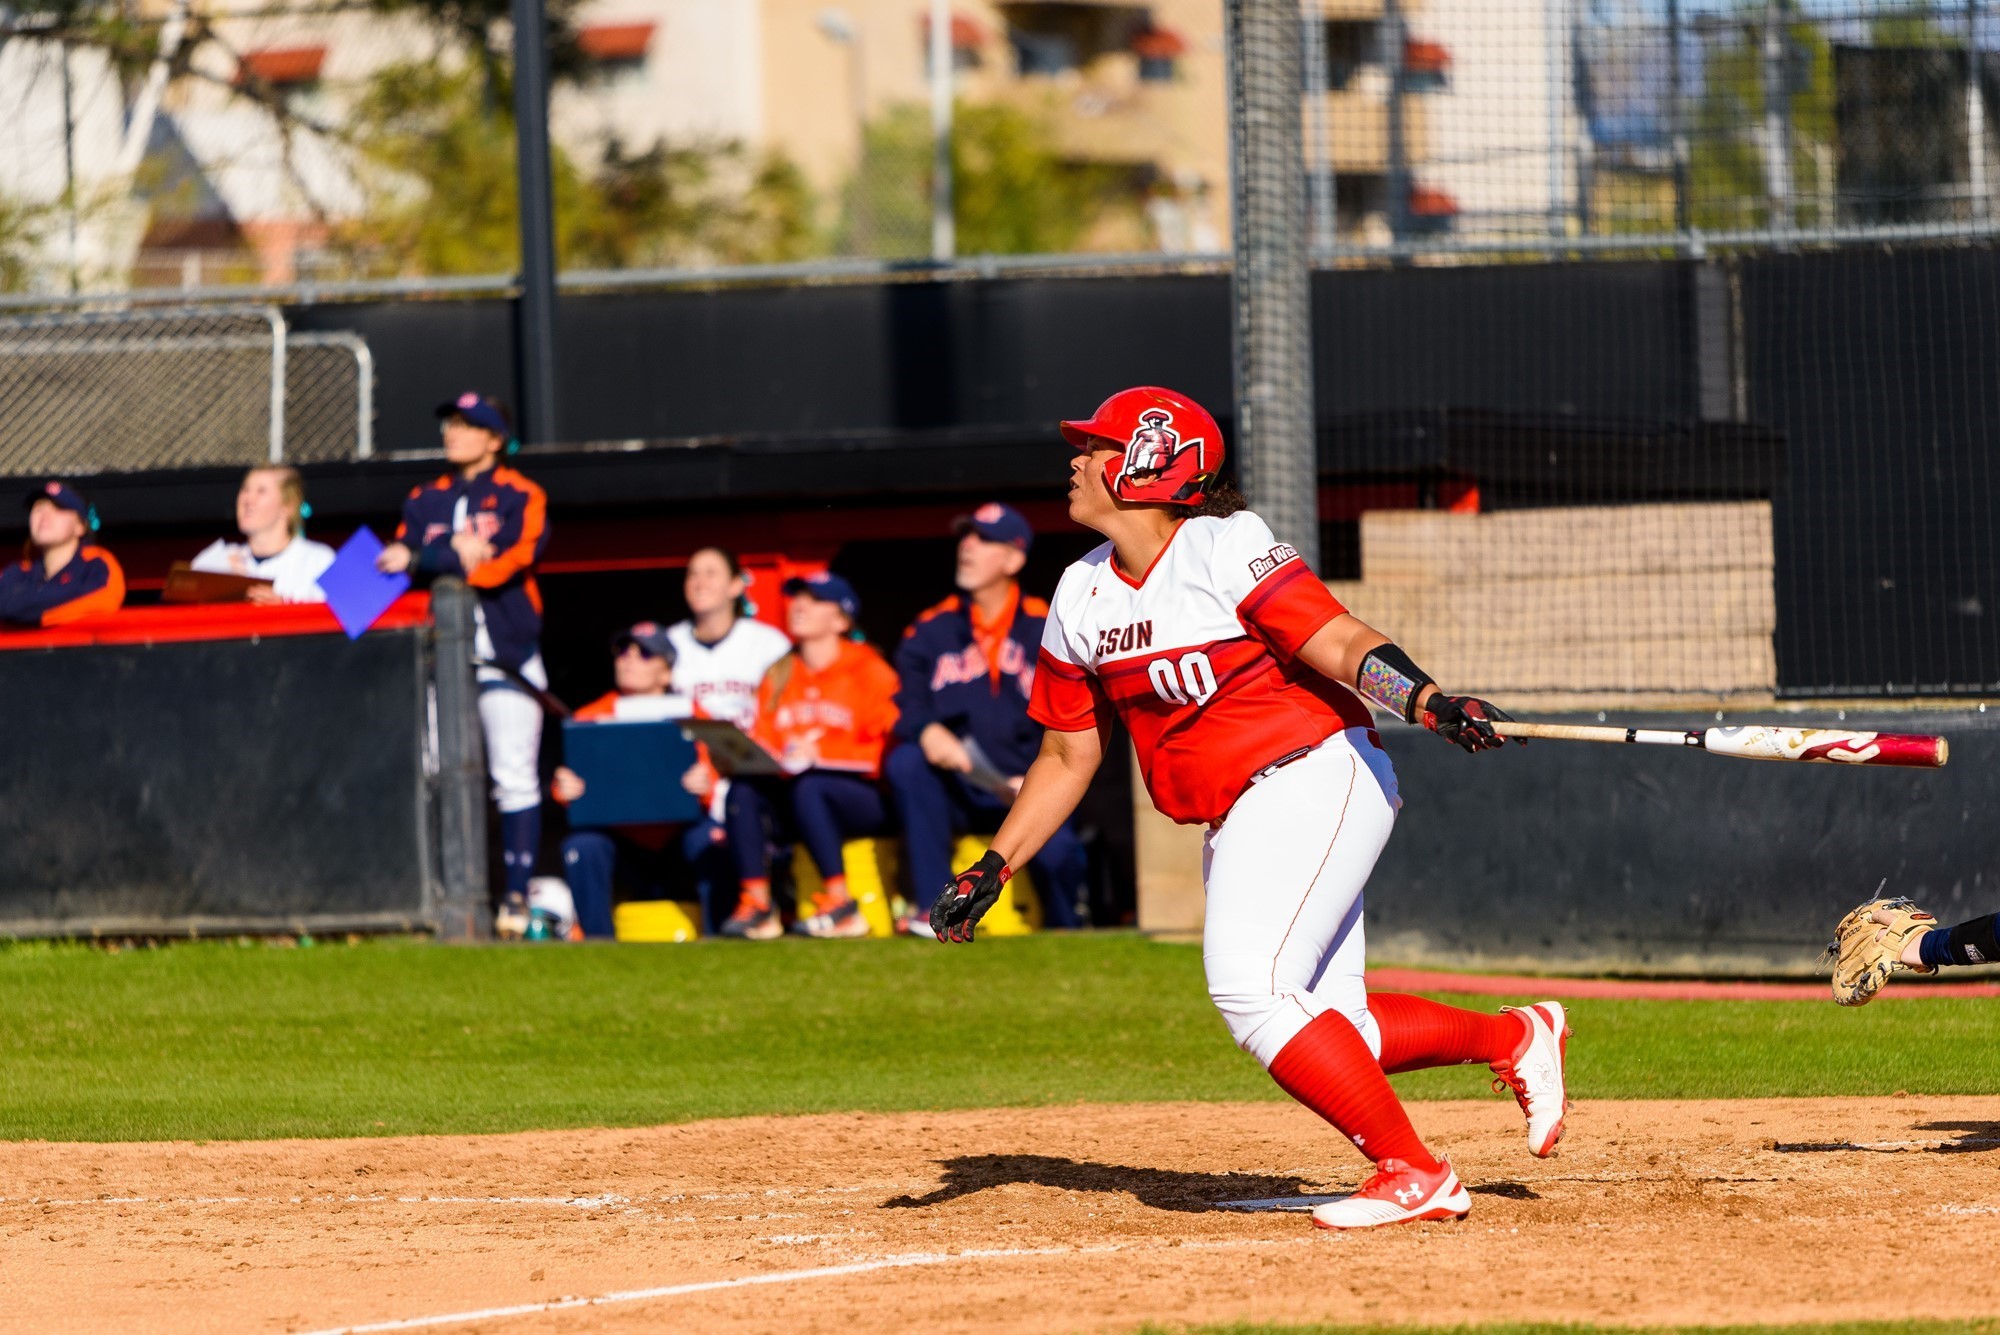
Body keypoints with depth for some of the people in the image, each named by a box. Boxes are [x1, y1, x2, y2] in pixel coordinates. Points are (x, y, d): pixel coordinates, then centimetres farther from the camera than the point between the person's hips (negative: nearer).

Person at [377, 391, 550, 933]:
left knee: (514, 779, -7)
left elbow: (512, 561, -12)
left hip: (506, 654, -3)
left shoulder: (521, 497, 4)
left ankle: (517, 895, -5)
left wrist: (428, 562, -15)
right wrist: (454, 554, -12)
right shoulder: (424, 501, 17)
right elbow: (400, 558, 4)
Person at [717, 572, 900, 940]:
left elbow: (889, 748, -12)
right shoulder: (778, 677, 14)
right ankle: (756, 906, -26)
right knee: (744, 790, -23)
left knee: (808, 788, -35)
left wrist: (821, 754, -21)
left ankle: (840, 905, -31)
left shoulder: (868, 671, -3)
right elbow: (761, 744, 10)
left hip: (864, 796, -5)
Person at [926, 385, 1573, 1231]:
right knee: (1332, 1026, 5)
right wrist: (993, 868, 10)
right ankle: (1514, 1039, 26)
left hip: (1316, 775, -8)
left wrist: (1429, 703, -38)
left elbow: (1341, 645, -21)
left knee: (1249, 987, -21)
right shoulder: (1081, 598, 9)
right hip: (1235, 821, 8)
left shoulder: (1224, 549, -12)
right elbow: (1068, 756, 16)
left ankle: (1414, 1174, -16)